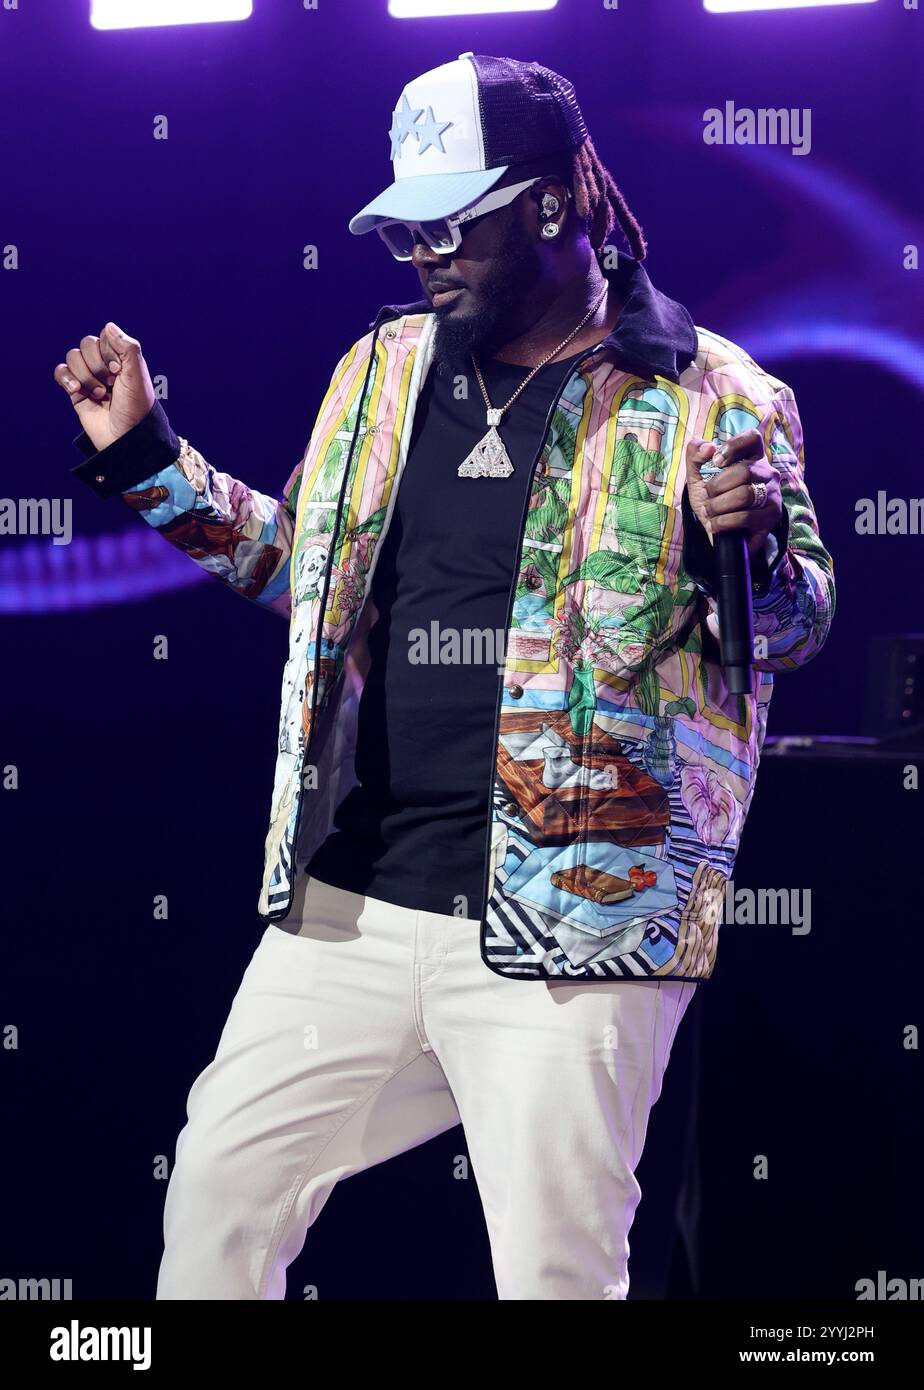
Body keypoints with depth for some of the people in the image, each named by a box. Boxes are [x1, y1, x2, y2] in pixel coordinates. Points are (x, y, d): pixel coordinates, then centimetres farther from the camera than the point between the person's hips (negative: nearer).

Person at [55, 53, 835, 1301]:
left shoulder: (710, 398, -4)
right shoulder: (384, 371, 13)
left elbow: (799, 628, -2)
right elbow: (301, 560, 26)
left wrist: (750, 546, -24)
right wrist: (148, 458, 18)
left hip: (569, 921, -6)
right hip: (348, 903, 6)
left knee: (557, 1269, -3)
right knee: (217, 1197, 11)